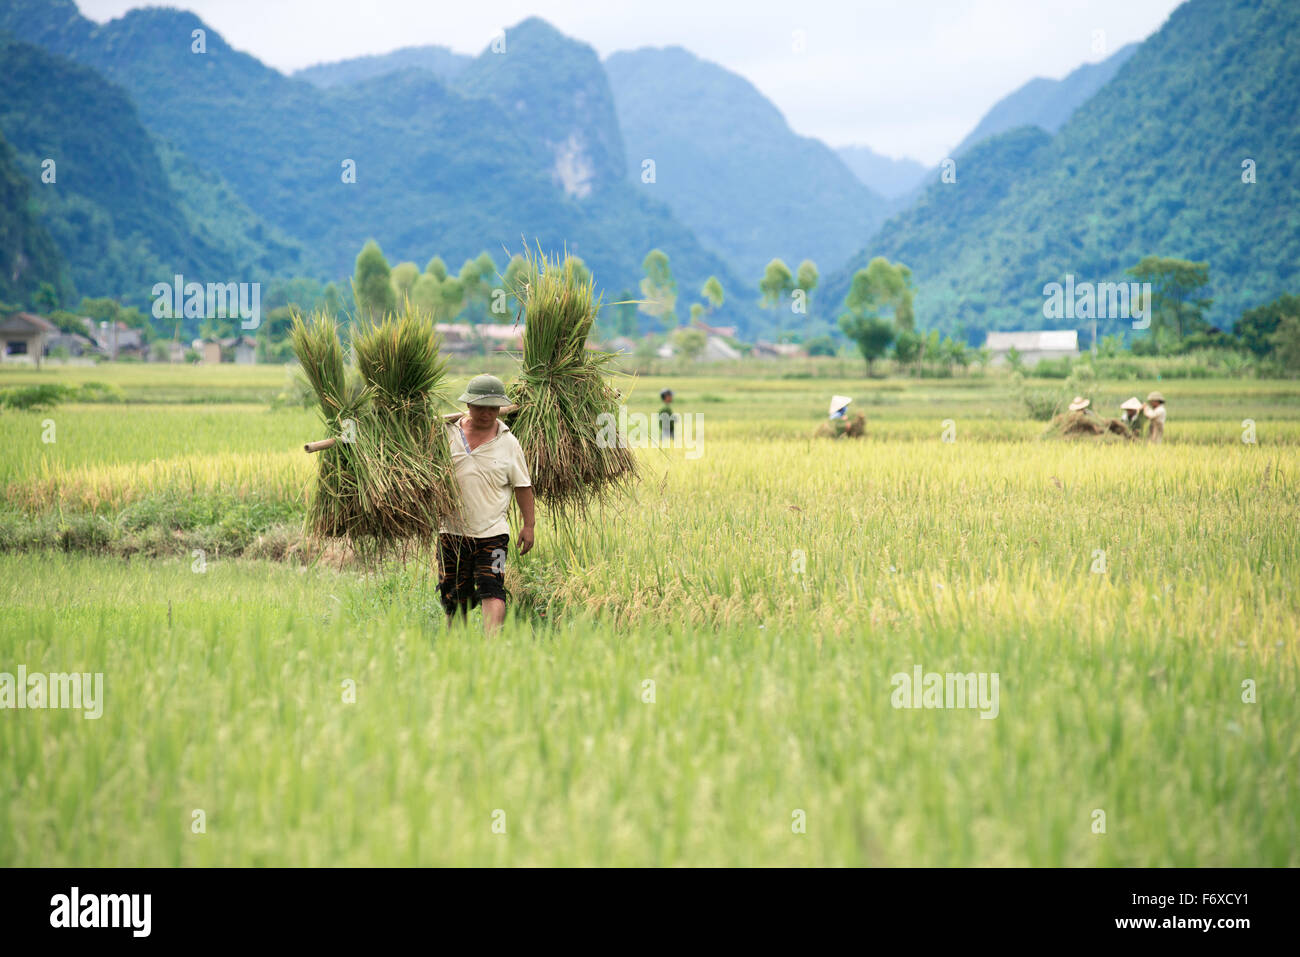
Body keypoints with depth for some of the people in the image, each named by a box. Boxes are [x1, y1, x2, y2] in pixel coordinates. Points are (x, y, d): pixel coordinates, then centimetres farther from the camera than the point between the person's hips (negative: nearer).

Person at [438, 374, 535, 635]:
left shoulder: (508, 442, 3)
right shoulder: (446, 432, 4)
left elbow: (523, 486, 8)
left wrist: (528, 526, 6)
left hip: (492, 533, -1)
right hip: (452, 531, 1)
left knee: (491, 589, -16)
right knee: (454, 597, 7)